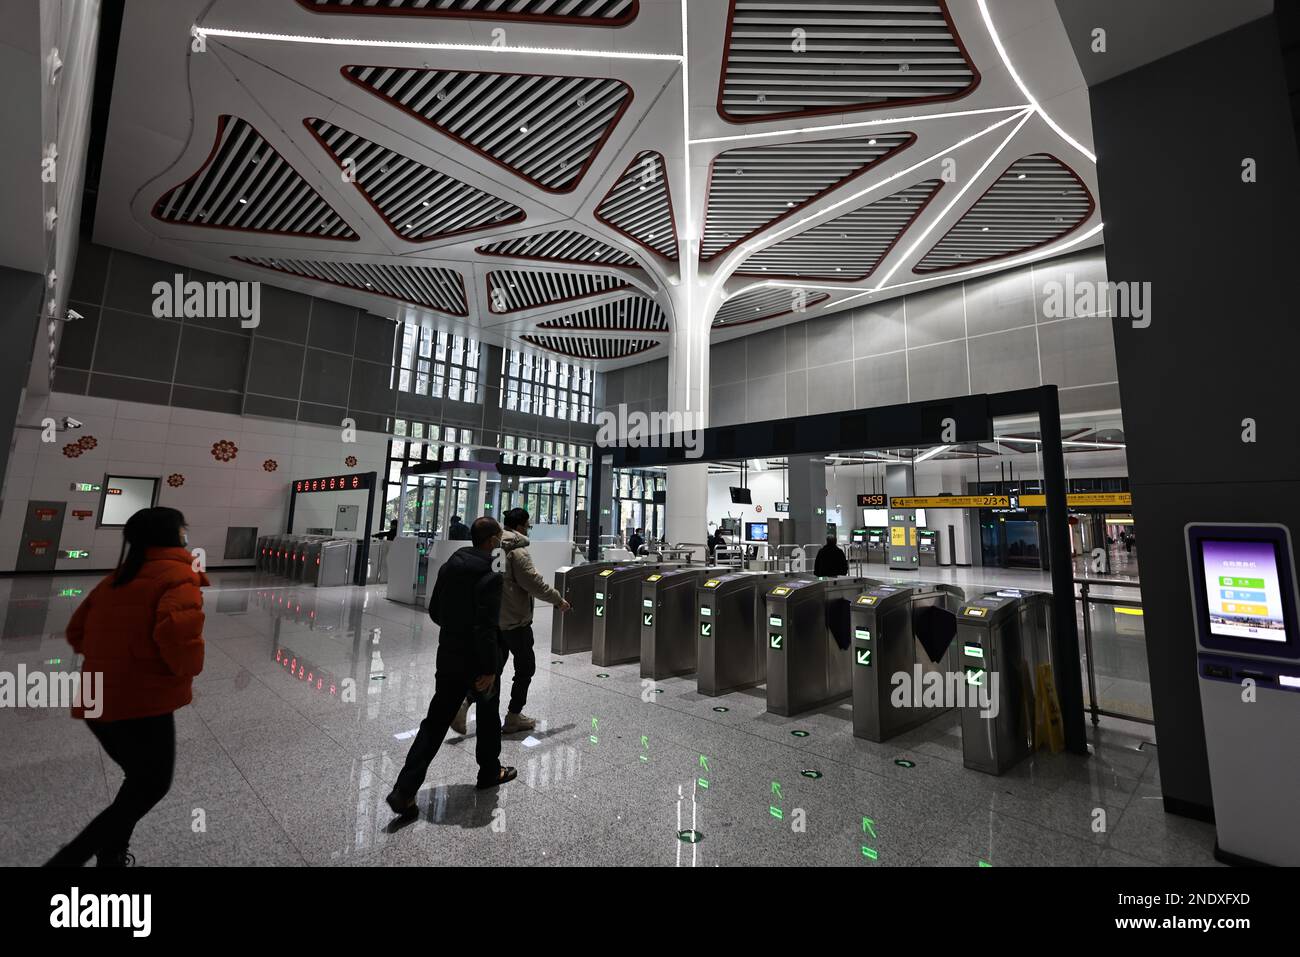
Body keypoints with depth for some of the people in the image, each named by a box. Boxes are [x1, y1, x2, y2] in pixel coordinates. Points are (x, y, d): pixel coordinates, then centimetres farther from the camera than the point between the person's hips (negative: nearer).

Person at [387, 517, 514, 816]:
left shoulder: (448, 567, 0)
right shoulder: (489, 577, -23)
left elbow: (434, 611, 10)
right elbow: (486, 629, -25)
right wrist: (489, 669, -17)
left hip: (448, 658, 6)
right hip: (477, 662, -6)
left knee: (435, 722, 14)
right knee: (488, 718, 17)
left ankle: (405, 791, 12)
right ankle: (490, 772, 36)